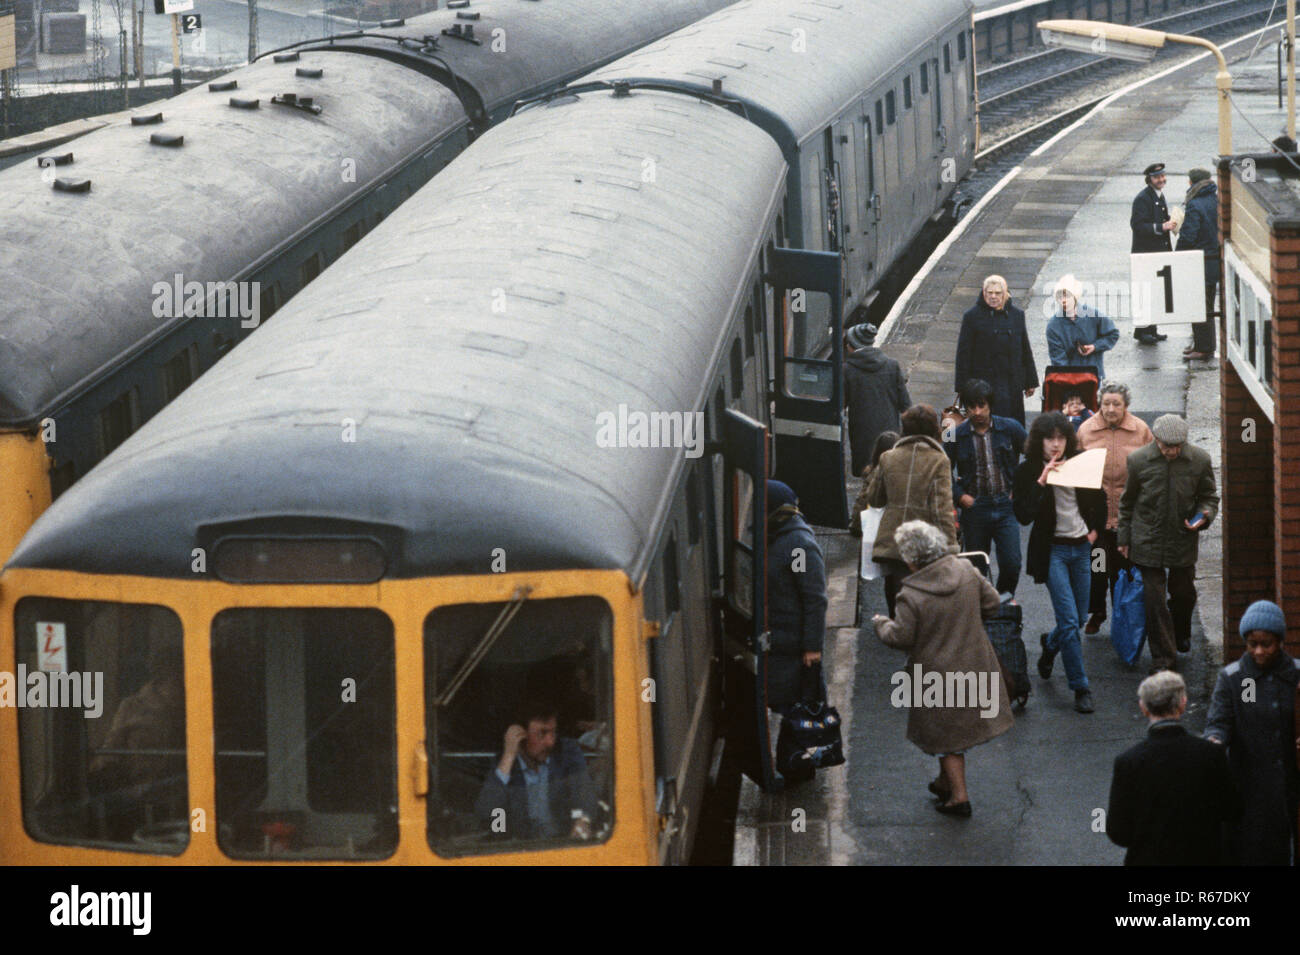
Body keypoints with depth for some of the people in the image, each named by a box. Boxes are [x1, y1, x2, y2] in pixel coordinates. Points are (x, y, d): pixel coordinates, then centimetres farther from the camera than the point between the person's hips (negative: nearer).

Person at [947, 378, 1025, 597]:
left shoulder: (1010, 429, -2)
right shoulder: (957, 435, -3)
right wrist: (959, 496, -4)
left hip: (1005, 505, 0)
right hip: (974, 506, 0)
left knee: (1011, 563, -8)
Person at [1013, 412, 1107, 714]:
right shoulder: (1028, 470, -9)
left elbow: (1099, 499, 19)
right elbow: (1024, 516, -20)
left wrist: (1095, 528, 10)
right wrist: (1042, 482, -26)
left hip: (1081, 547, 5)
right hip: (1051, 550, -5)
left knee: (1079, 618, 13)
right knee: (1069, 620, -10)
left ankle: (1050, 644, 46)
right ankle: (1080, 688, -3)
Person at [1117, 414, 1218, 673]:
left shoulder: (1199, 460, -8)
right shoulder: (1139, 460, -10)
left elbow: (1209, 496, 5)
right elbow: (1127, 502, 3)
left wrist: (1204, 515, -16)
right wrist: (1123, 537, 6)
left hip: (1183, 541, 2)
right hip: (1147, 542, -2)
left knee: (1184, 593, 17)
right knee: (1154, 599, -2)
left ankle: (1181, 632, 49)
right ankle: (1162, 659, 6)